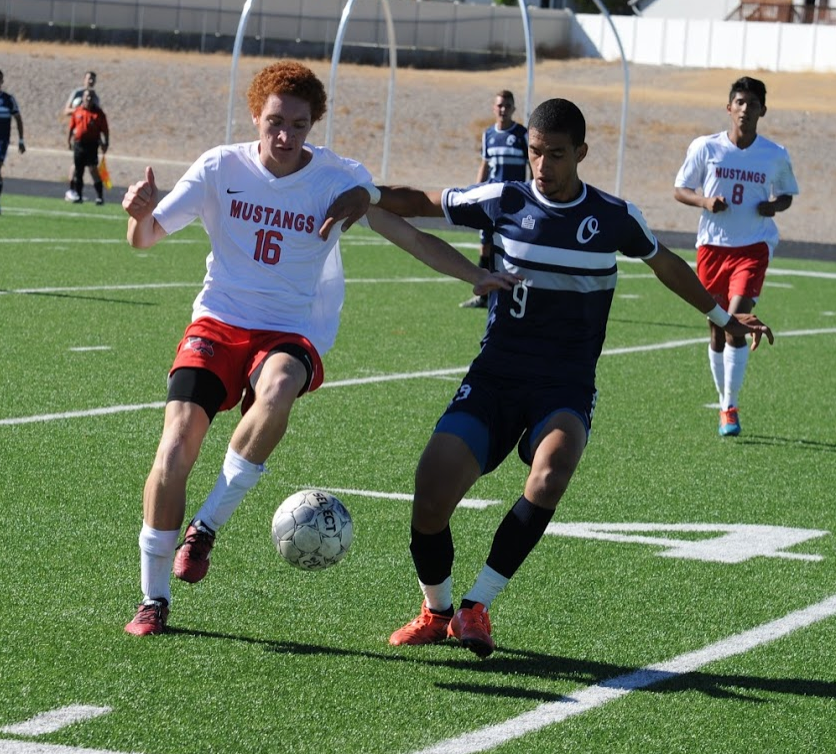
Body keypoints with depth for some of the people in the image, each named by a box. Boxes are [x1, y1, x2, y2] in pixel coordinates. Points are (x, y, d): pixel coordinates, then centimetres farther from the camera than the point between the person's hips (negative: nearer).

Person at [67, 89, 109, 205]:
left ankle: (100, 196, -10)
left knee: (93, 169, -12)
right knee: (78, 171, 9)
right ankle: (78, 195, 19)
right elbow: (71, 127, 15)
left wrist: (106, 143, -8)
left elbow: (105, 130, -1)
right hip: (79, 143, 4)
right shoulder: (77, 111, 7)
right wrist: (69, 140, 14)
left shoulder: (98, 113, -1)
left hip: (91, 144, -4)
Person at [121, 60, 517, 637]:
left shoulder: (338, 178, -3)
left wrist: (476, 275, -14)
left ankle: (206, 526, -21)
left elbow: (409, 235, -3)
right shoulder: (221, 168, -2)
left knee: (277, 388, -38)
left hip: (292, 332, -1)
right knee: (178, 440, -18)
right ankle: (154, 599, -2)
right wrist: (142, 213, -24)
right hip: (220, 322, 1)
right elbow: (146, 239, -1)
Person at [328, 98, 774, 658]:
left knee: (551, 471, -34)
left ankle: (477, 606, -21)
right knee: (431, 494, -17)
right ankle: (436, 611, 12)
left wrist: (723, 318, 31)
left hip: (567, 388, -1)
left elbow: (667, 264, 20)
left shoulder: (615, 217, 0)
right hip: (495, 377, 1)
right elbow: (419, 202, 10)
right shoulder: (503, 202, -1)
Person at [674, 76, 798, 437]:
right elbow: (680, 189, 5)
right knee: (716, 328, 8)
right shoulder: (705, 147, -3)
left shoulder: (776, 156, -1)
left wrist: (774, 205, -8)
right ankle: (725, 403, 24)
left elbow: (786, 195, 15)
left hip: (753, 247, -1)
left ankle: (731, 406, -11)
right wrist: (704, 201, -15)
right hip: (712, 245, 1)